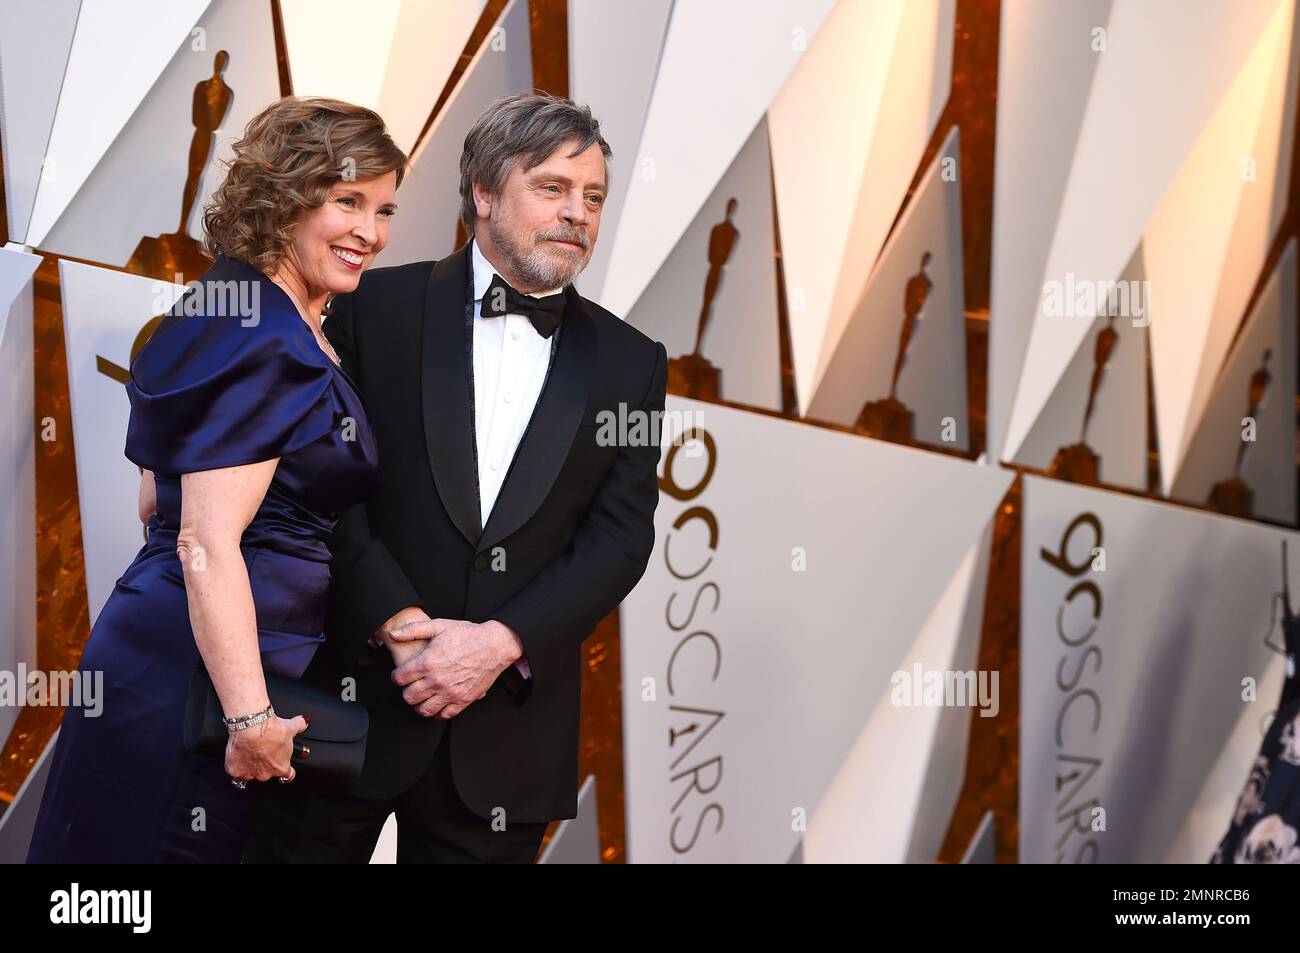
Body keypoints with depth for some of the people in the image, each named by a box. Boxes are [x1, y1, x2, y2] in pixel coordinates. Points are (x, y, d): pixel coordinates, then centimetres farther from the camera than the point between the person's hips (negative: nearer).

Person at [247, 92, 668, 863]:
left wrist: (500, 642, -13)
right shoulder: (379, 307, 1)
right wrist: (402, 626, -14)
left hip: (507, 729, 2)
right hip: (351, 690, -1)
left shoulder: (630, 362, 7)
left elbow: (621, 536, 0)